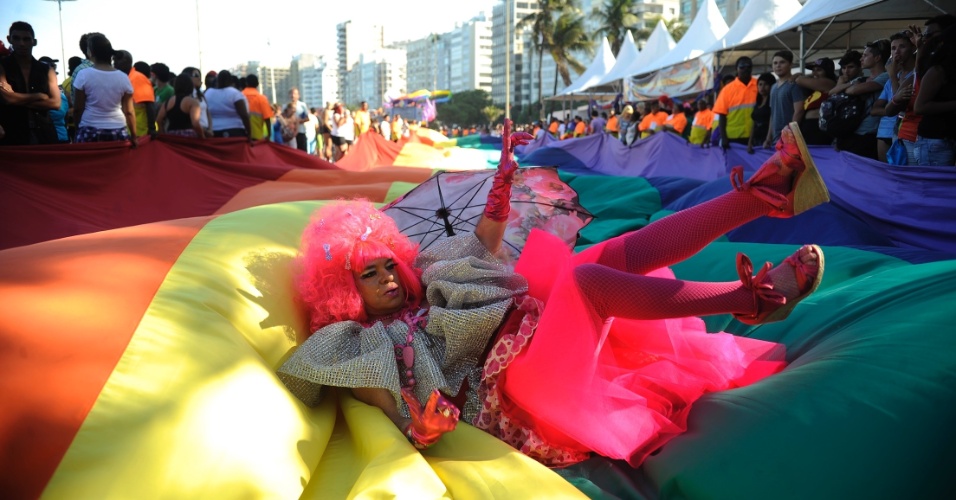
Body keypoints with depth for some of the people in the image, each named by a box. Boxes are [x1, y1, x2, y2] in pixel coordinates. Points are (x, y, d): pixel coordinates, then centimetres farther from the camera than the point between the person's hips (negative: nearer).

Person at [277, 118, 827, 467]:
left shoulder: (429, 281, 24)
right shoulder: (366, 344, 6)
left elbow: (486, 236, 29)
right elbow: (401, 414, -6)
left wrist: (504, 171, 21)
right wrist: (424, 430, -30)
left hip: (545, 332, 8)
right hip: (518, 384, -8)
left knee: (625, 250, -10)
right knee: (588, 277, -30)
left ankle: (765, 194, -16)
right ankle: (749, 299, -24)